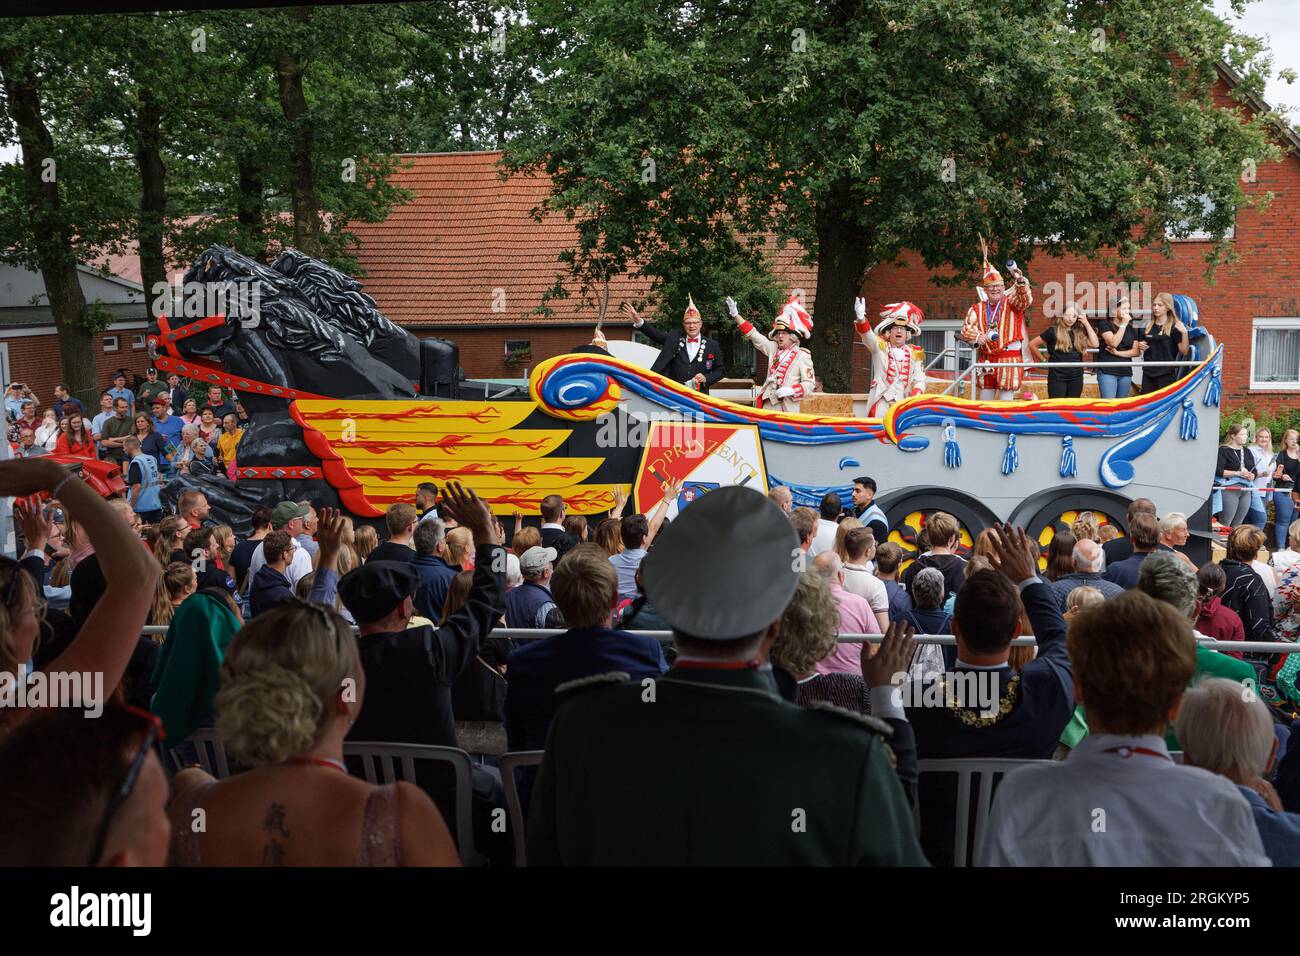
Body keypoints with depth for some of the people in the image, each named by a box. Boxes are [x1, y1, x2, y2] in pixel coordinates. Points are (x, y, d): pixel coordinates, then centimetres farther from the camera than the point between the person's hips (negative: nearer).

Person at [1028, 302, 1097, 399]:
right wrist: (1043, 360, -1)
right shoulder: (1053, 331, -7)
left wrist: (1086, 324, -5)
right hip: (1057, 376, -5)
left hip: (1076, 377, 5)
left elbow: (1094, 344, -5)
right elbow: (1032, 344, -6)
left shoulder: (1079, 332, 7)